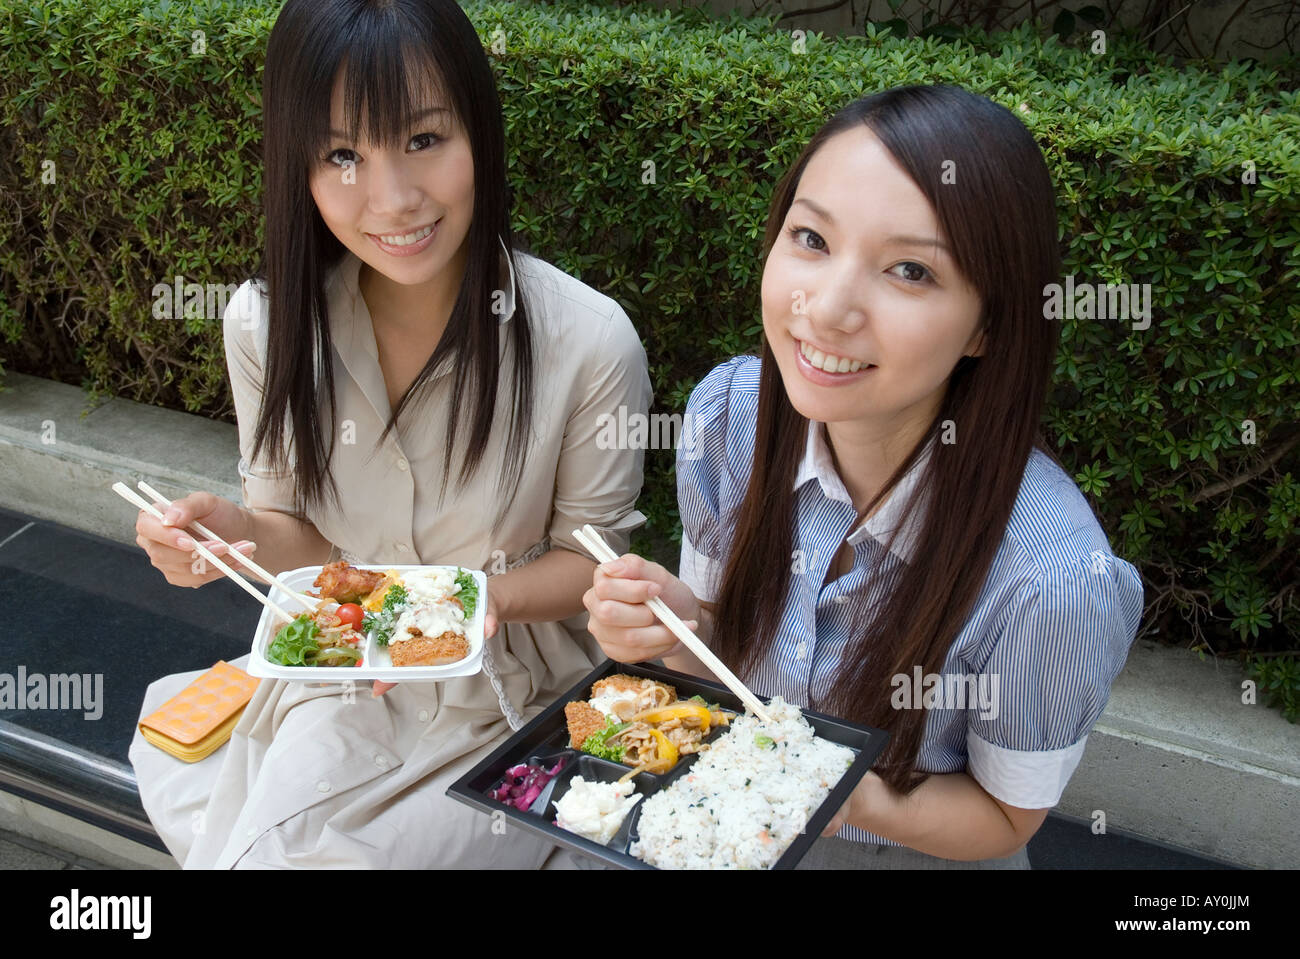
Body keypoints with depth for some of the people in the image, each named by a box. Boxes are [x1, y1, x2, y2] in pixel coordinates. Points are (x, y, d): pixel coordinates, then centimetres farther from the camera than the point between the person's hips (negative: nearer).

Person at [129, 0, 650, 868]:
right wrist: (240, 532, -21)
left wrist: (478, 594, -27)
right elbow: (297, 529, 2)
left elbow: (591, 561, -8)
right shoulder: (264, 325, -11)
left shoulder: (591, 341, -22)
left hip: (514, 702, -2)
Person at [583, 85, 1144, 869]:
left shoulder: (1052, 578, -30)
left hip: (910, 855, -1)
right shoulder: (730, 411, -17)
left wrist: (851, 799, -30)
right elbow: (722, 644, -2)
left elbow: (1005, 818, -12)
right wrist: (677, 624, -24)